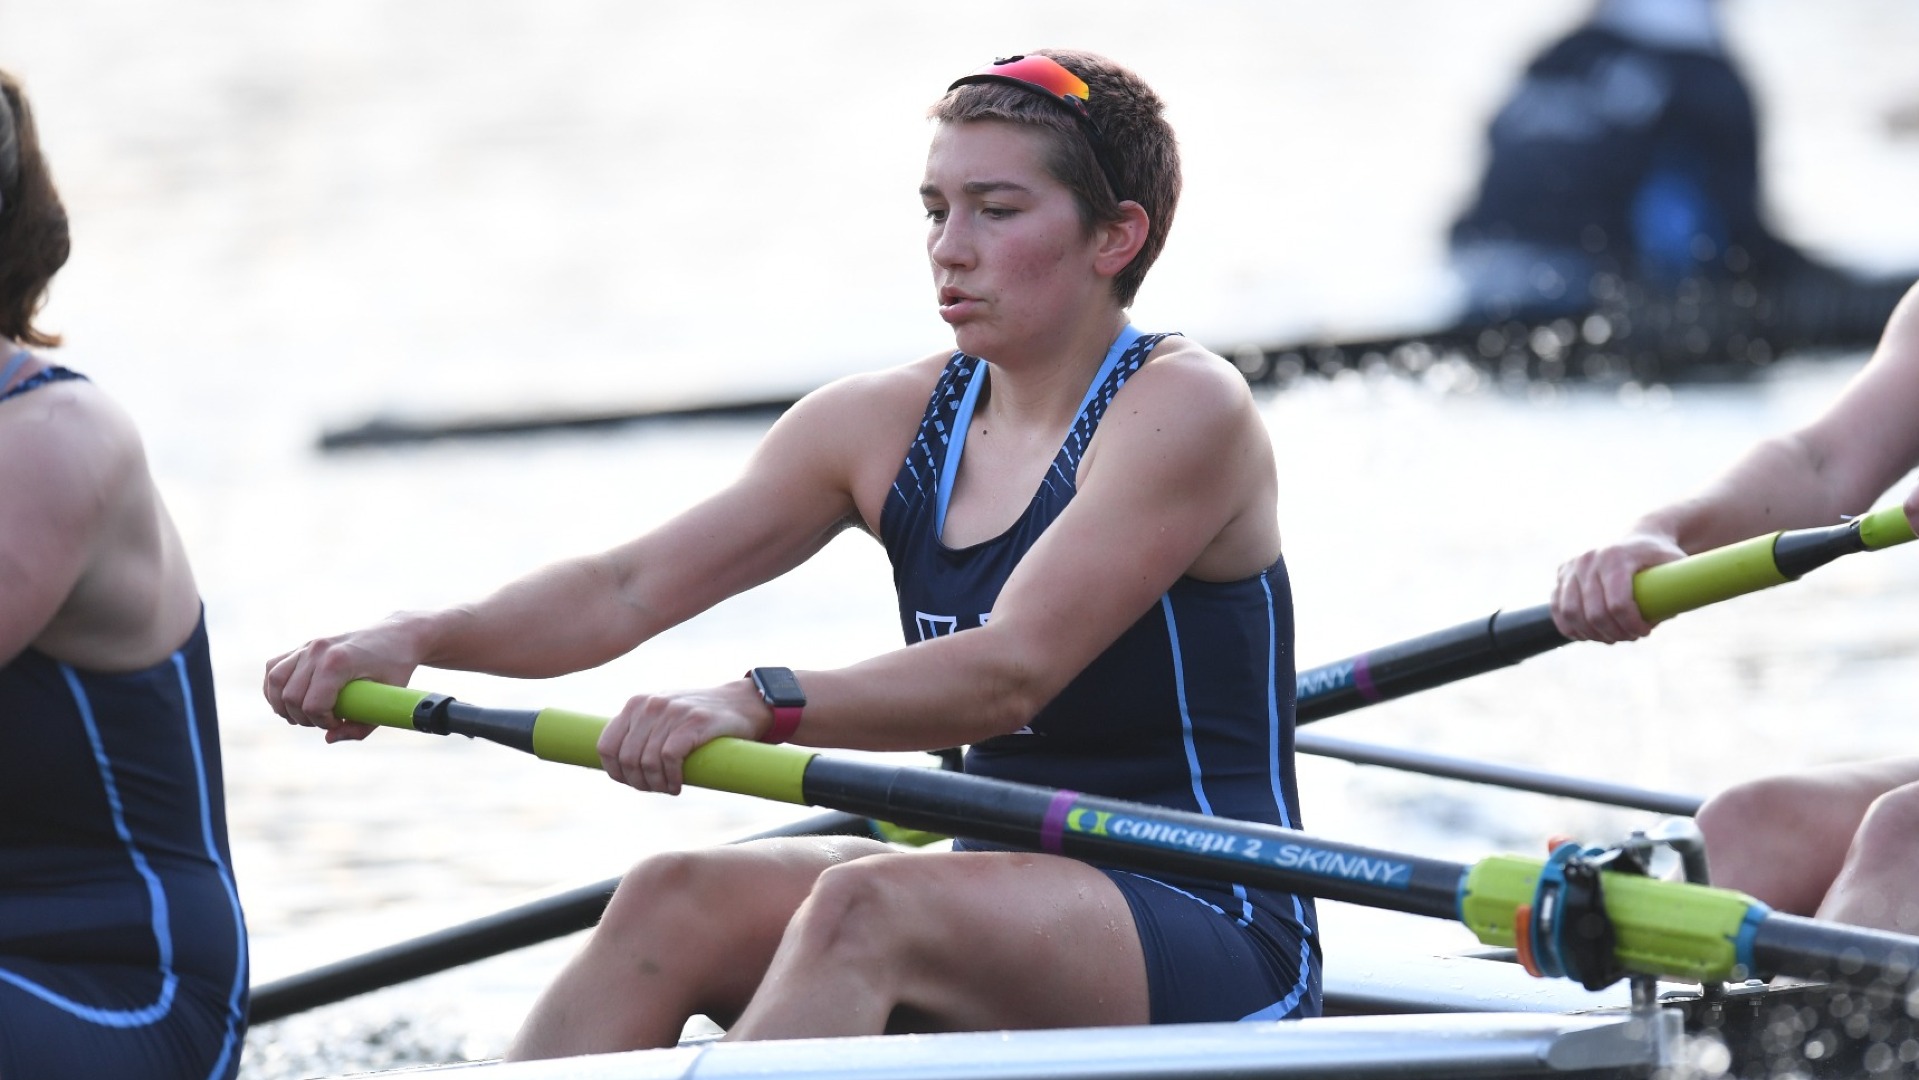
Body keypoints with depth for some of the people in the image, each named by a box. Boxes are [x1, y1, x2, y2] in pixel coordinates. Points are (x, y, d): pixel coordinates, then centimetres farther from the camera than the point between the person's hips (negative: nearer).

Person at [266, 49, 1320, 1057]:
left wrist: (759, 704, -38)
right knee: (675, 901, -17)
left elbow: (1010, 674, -25)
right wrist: (418, 637, -17)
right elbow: (628, 588, 1)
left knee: (866, 907, -34)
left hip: (1215, 940, -7)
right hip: (1009, 890, 7)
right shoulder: (886, 426, 9)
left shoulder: (1183, 410, -11)